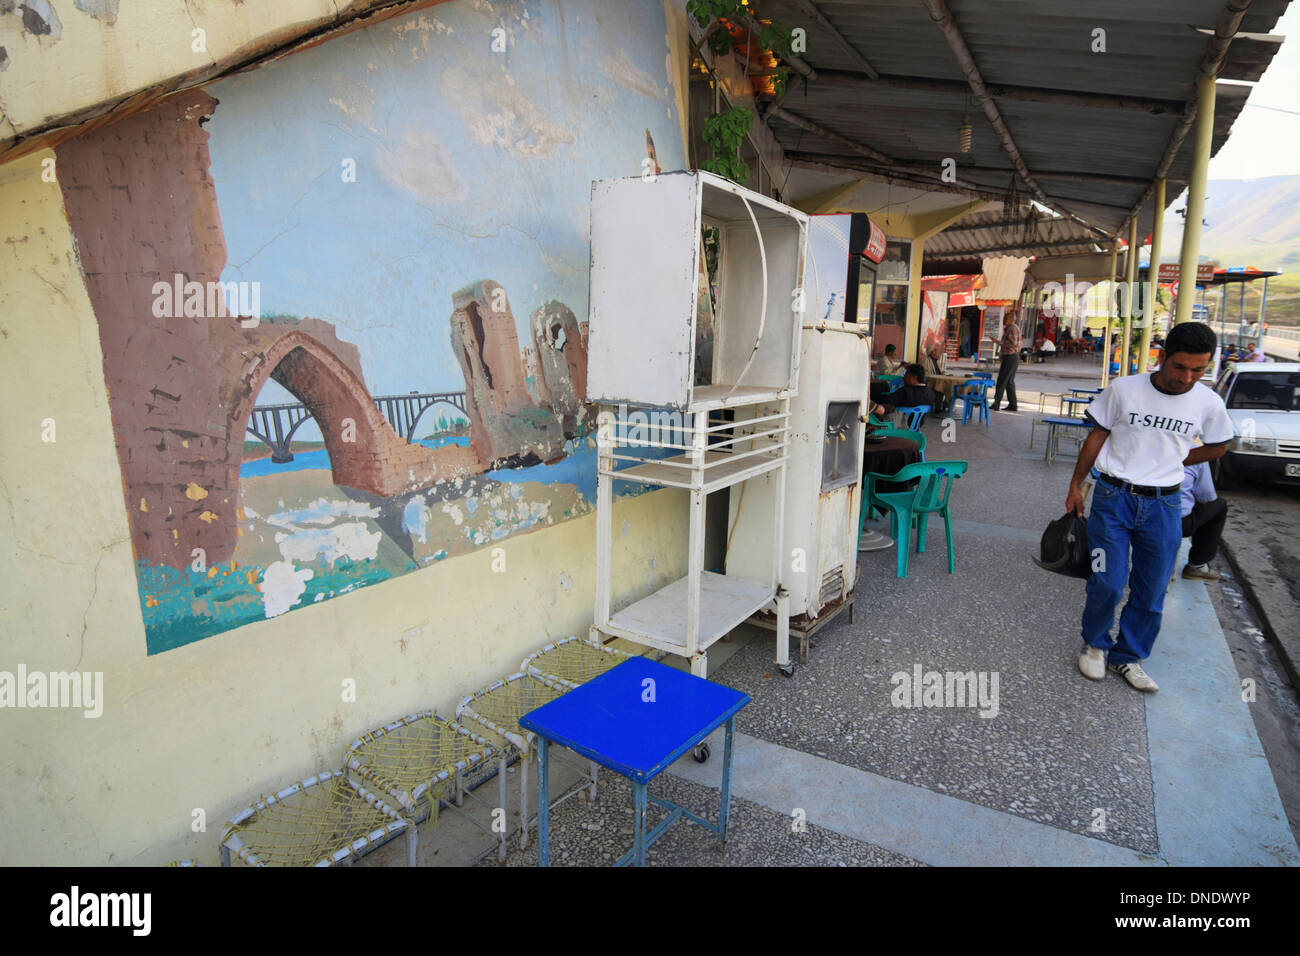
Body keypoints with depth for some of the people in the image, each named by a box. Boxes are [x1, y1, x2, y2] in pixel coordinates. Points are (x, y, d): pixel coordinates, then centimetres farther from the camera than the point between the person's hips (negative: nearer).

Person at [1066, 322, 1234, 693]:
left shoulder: (1208, 403, -2)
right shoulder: (1124, 389, -8)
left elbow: (1218, 447, 17)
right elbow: (1097, 437, 1)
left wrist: (1170, 462, 8)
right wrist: (1076, 486, 3)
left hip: (1163, 505, 3)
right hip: (1113, 498, -2)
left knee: (1151, 592, 8)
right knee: (1107, 583, -5)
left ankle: (1128, 655, 28)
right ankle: (1094, 644, 21)